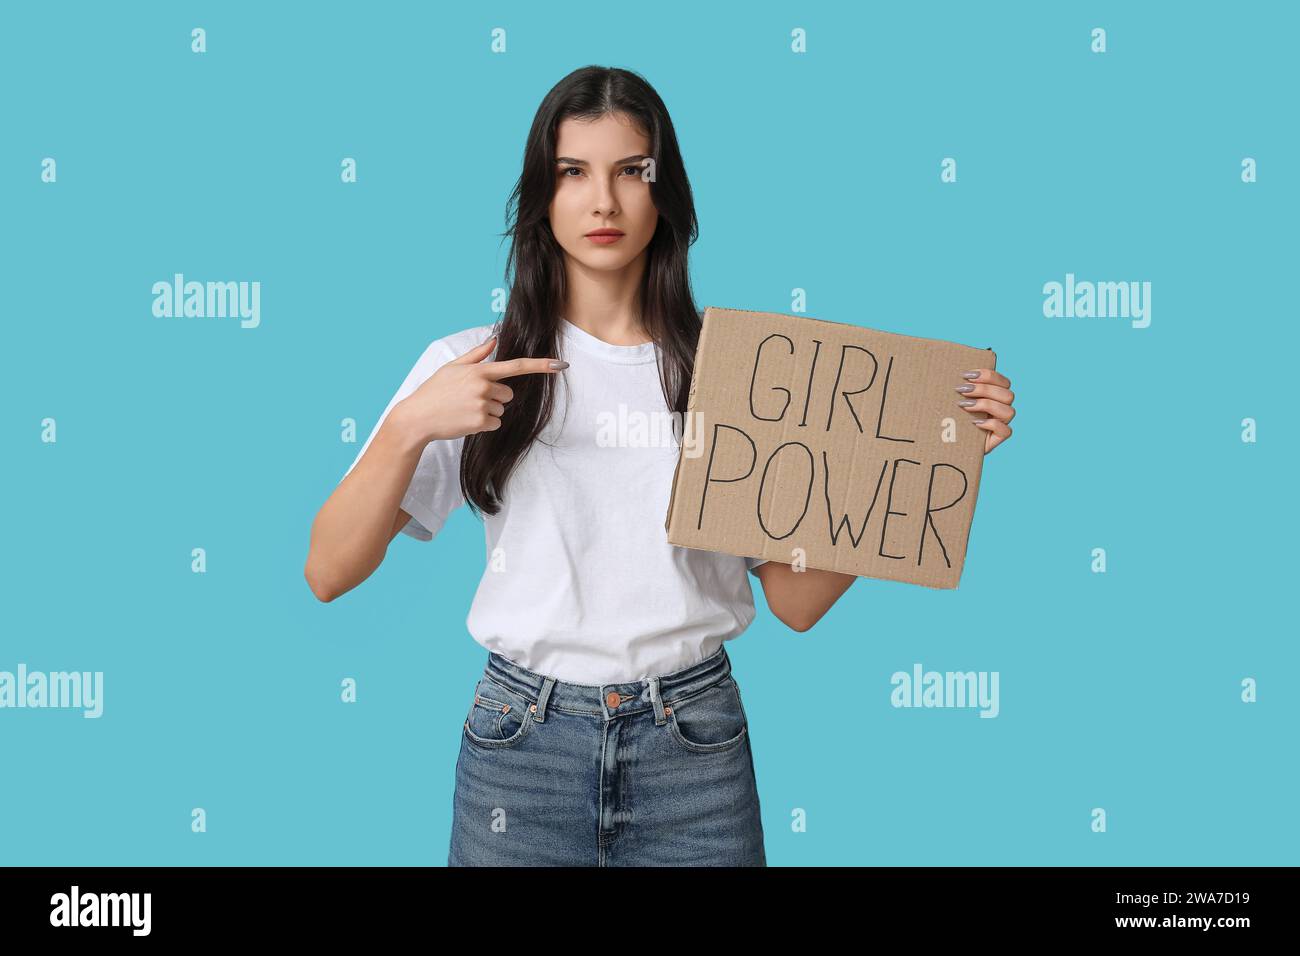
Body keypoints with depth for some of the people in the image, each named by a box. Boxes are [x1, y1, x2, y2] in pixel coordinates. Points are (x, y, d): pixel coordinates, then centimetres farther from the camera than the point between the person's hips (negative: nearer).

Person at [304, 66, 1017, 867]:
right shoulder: (471, 366, -2)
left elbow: (796, 600, 0)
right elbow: (329, 573, -6)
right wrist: (408, 428, -22)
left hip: (693, 742, 1)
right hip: (522, 741, 0)